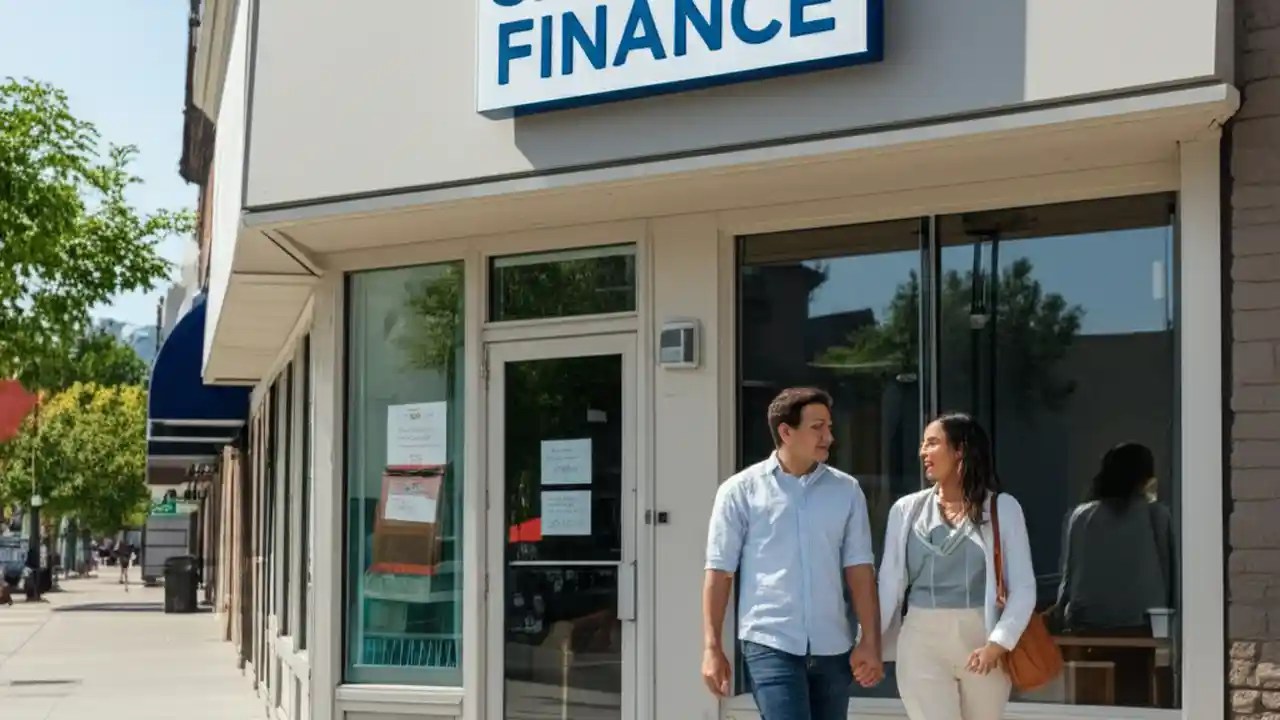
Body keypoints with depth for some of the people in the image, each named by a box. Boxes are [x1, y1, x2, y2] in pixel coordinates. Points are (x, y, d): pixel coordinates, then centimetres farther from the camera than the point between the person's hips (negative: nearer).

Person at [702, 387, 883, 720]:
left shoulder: (846, 490, 6)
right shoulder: (741, 491, -1)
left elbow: (859, 570, 5)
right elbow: (719, 572, -1)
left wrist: (871, 641, -1)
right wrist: (713, 647, -5)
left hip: (832, 646, 4)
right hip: (770, 643, -3)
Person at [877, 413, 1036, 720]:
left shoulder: (1002, 508, 0)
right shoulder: (907, 509, 5)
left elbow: (1023, 587, -4)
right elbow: (889, 582, 6)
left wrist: (998, 643, -16)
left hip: (982, 640, 0)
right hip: (922, 641, 0)